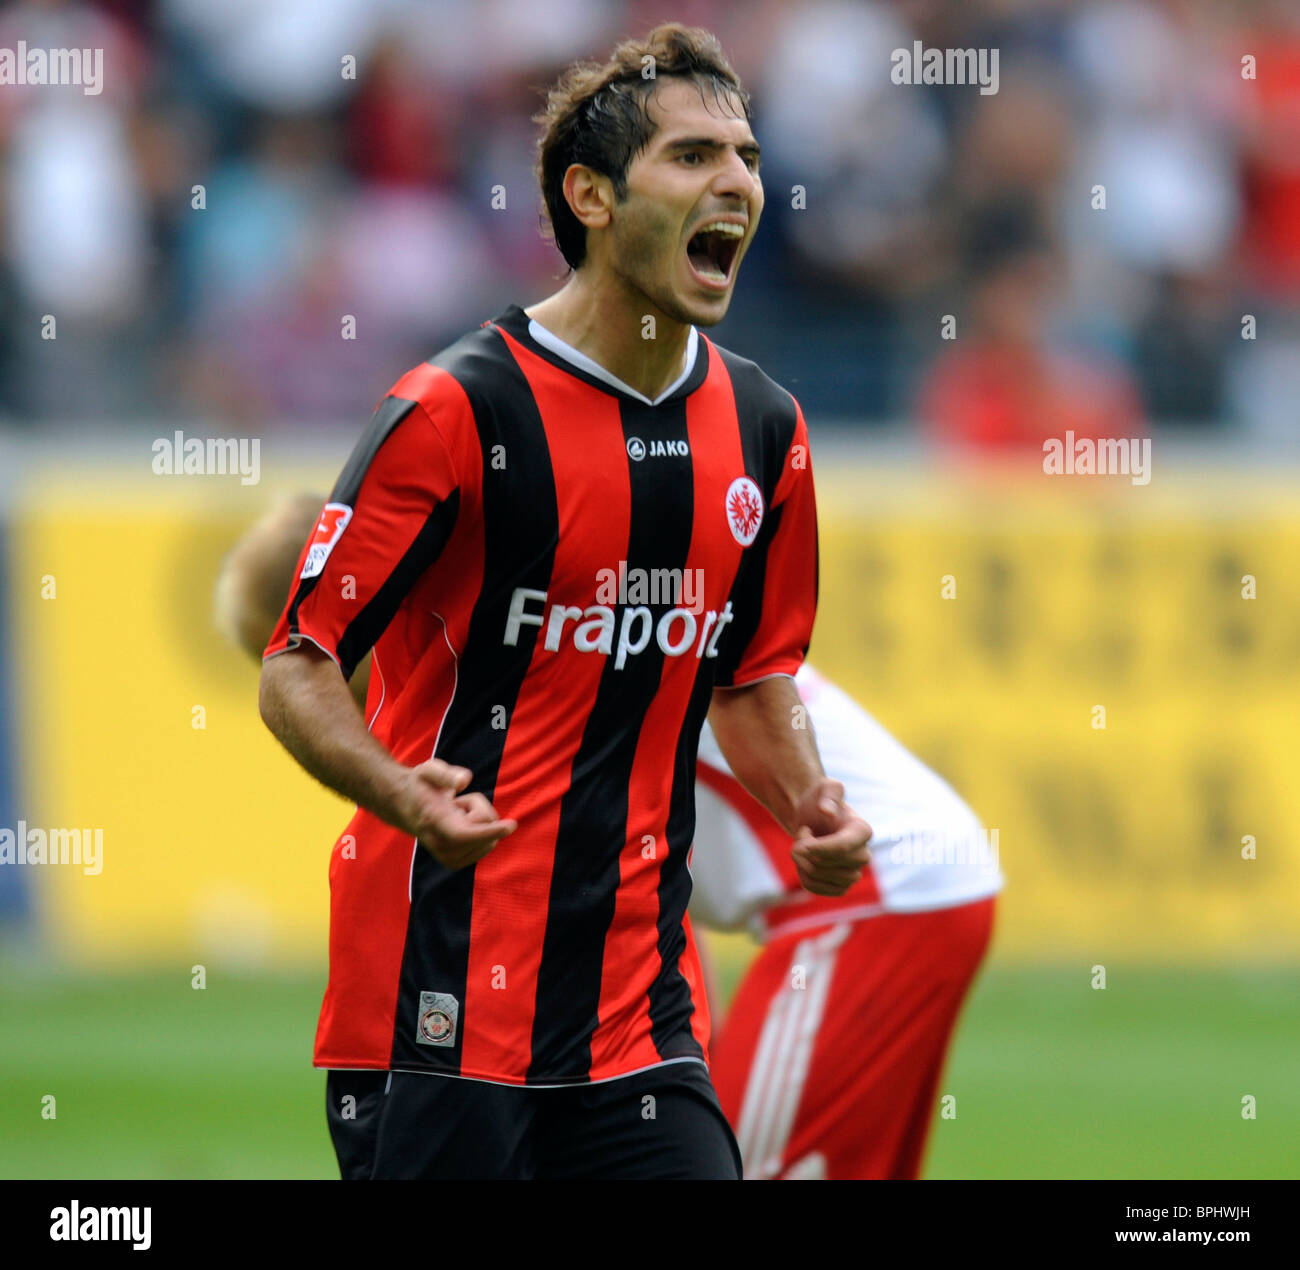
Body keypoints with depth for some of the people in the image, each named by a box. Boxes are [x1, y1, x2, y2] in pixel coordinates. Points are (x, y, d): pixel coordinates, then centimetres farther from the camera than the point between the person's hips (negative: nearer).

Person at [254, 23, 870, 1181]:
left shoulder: (763, 429, 9)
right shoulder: (459, 411, -10)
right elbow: (296, 670, -8)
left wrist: (810, 808, 3)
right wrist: (404, 794, -27)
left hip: (640, 992, 6)